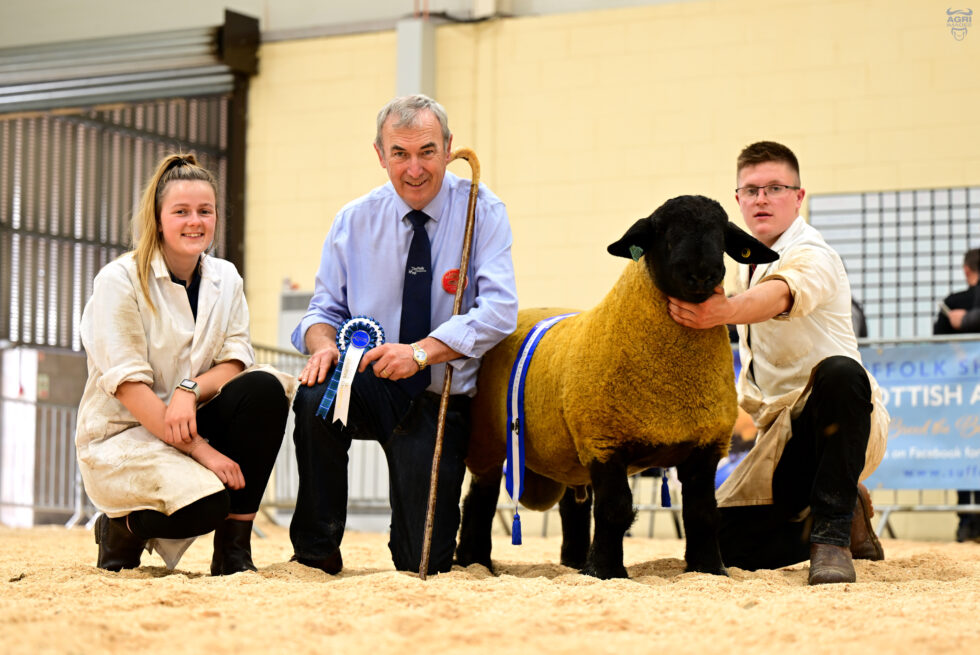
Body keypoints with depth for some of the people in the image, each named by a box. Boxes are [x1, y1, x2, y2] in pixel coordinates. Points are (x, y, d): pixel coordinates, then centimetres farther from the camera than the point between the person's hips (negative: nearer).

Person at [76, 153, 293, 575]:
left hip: (190, 425, 5)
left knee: (265, 389, -24)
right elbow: (127, 385, -17)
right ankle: (120, 528, 4)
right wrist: (201, 450, -24)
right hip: (122, 431, -5)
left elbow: (234, 361, -1)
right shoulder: (119, 280, -10)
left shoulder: (225, 278, 7)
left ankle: (234, 550, -15)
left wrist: (190, 390, -25)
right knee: (205, 504, -33)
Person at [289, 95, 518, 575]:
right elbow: (326, 309, 6)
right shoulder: (353, 221, 3)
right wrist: (323, 343, -20)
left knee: (426, 563, -9)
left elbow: (498, 310, -15)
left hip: (441, 399, -1)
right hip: (368, 388, 2)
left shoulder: (482, 212, -5)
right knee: (315, 393, -35)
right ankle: (315, 551, -14)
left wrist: (421, 351, -29)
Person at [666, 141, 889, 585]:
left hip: (842, 422, -8)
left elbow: (784, 293, -42)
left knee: (838, 372, -41)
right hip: (785, 432, 8)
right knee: (726, 539, -4)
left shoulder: (812, 256, -16)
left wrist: (726, 311, -61)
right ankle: (849, 520, 15)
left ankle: (831, 531, -33)